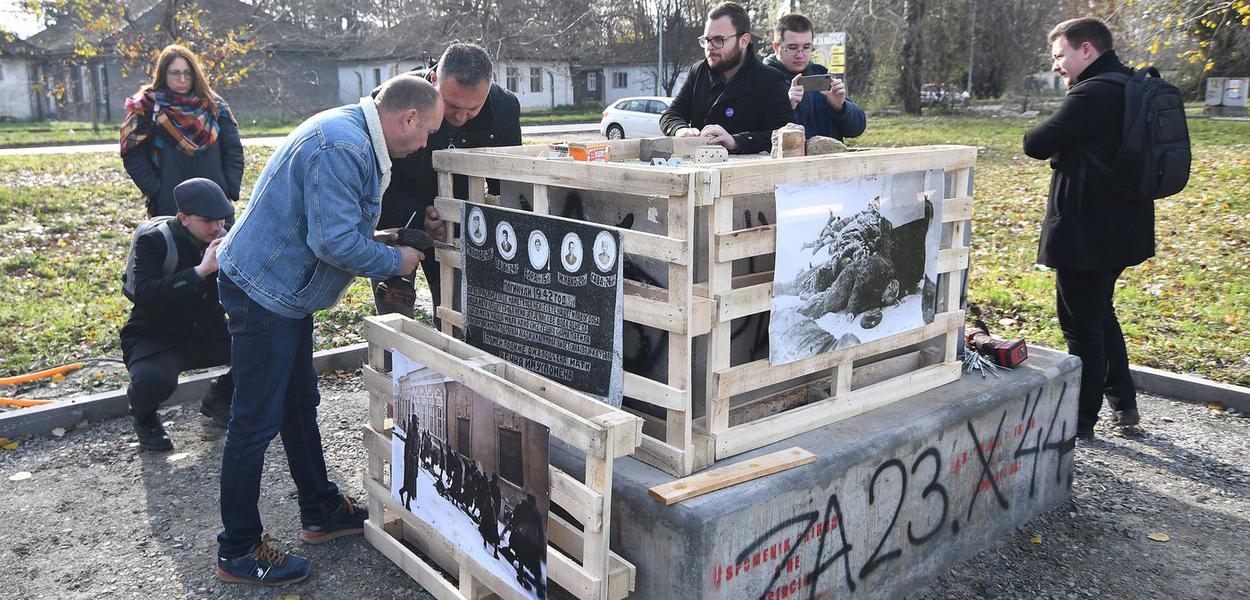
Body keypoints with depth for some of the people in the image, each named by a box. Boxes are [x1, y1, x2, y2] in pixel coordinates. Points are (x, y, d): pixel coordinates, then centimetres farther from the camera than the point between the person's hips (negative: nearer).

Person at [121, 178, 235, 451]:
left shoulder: (225, 241, -1)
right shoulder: (154, 242, -15)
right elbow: (145, 295, -32)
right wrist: (200, 271, -38)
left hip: (207, 336, 5)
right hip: (155, 339, -5)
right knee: (153, 380, -38)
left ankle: (218, 398, 13)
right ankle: (144, 417, 3)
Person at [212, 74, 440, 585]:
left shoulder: (354, 138, 10)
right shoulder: (341, 148, -24)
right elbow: (334, 241, -28)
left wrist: (382, 260, 8)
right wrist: (395, 261, -14)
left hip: (283, 289, 11)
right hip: (263, 291, -11)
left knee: (300, 404, 19)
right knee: (257, 422, -2)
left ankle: (322, 511, 34)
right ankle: (238, 552, 11)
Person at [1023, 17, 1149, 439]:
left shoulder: (1092, 93, -20)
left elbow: (1035, 144, -18)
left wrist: (1055, 147, 3)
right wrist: (1065, 151, -3)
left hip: (1086, 230, -10)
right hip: (1121, 226, 10)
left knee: (1081, 324, 2)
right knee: (1101, 313, 23)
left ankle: (1082, 421, 13)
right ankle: (1124, 402, 30)